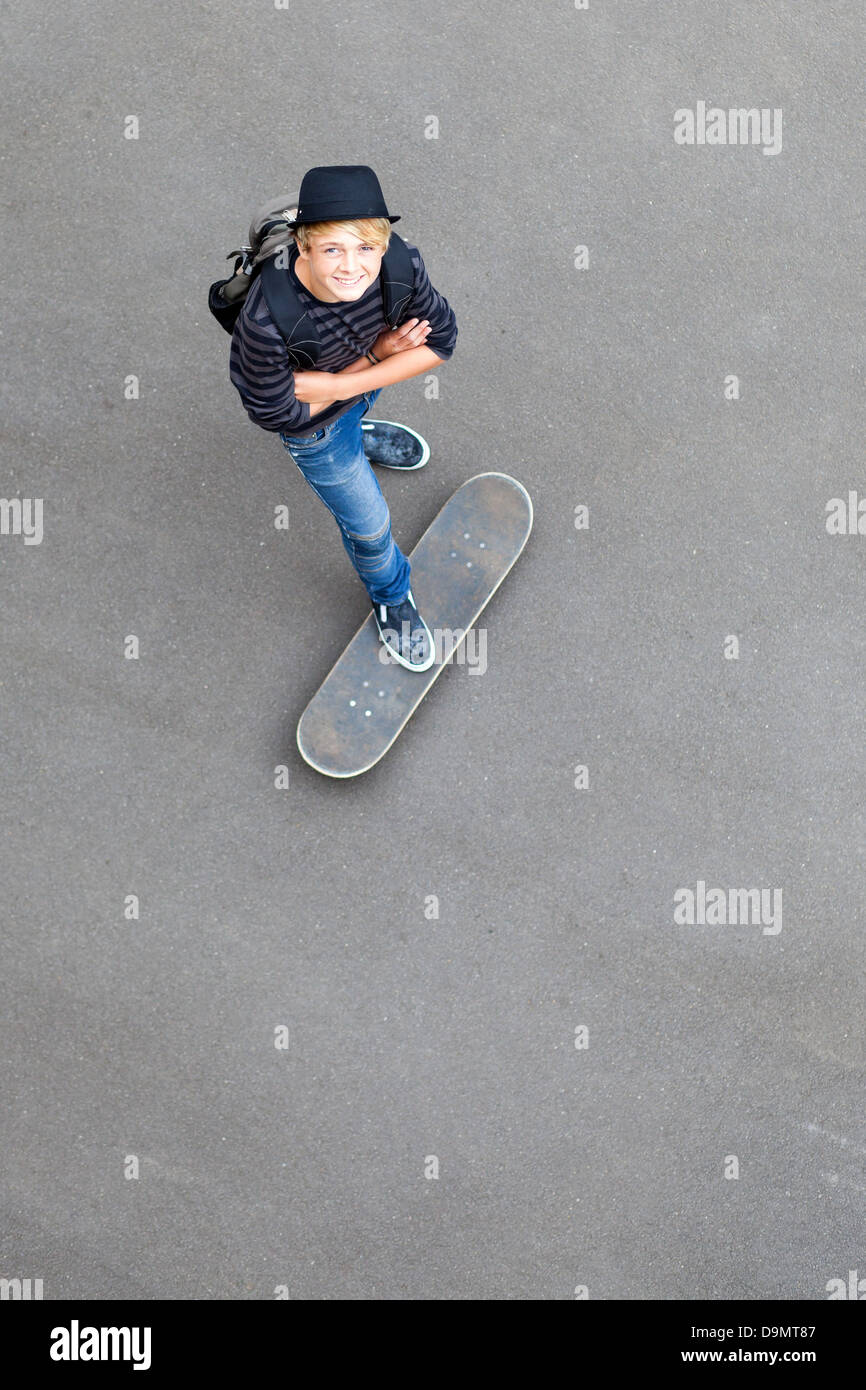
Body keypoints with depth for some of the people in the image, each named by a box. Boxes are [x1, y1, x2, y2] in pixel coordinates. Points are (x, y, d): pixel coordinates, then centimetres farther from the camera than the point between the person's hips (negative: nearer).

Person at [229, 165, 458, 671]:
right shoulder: (267, 322, -45)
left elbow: (441, 339, -20)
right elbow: (276, 413, -31)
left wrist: (341, 384, -30)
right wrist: (377, 355, -32)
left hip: (361, 381, 3)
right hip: (312, 418, -3)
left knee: (353, 408, 39)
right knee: (368, 524, 13)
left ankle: (355, 435, 78)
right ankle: (391, 597, 46)